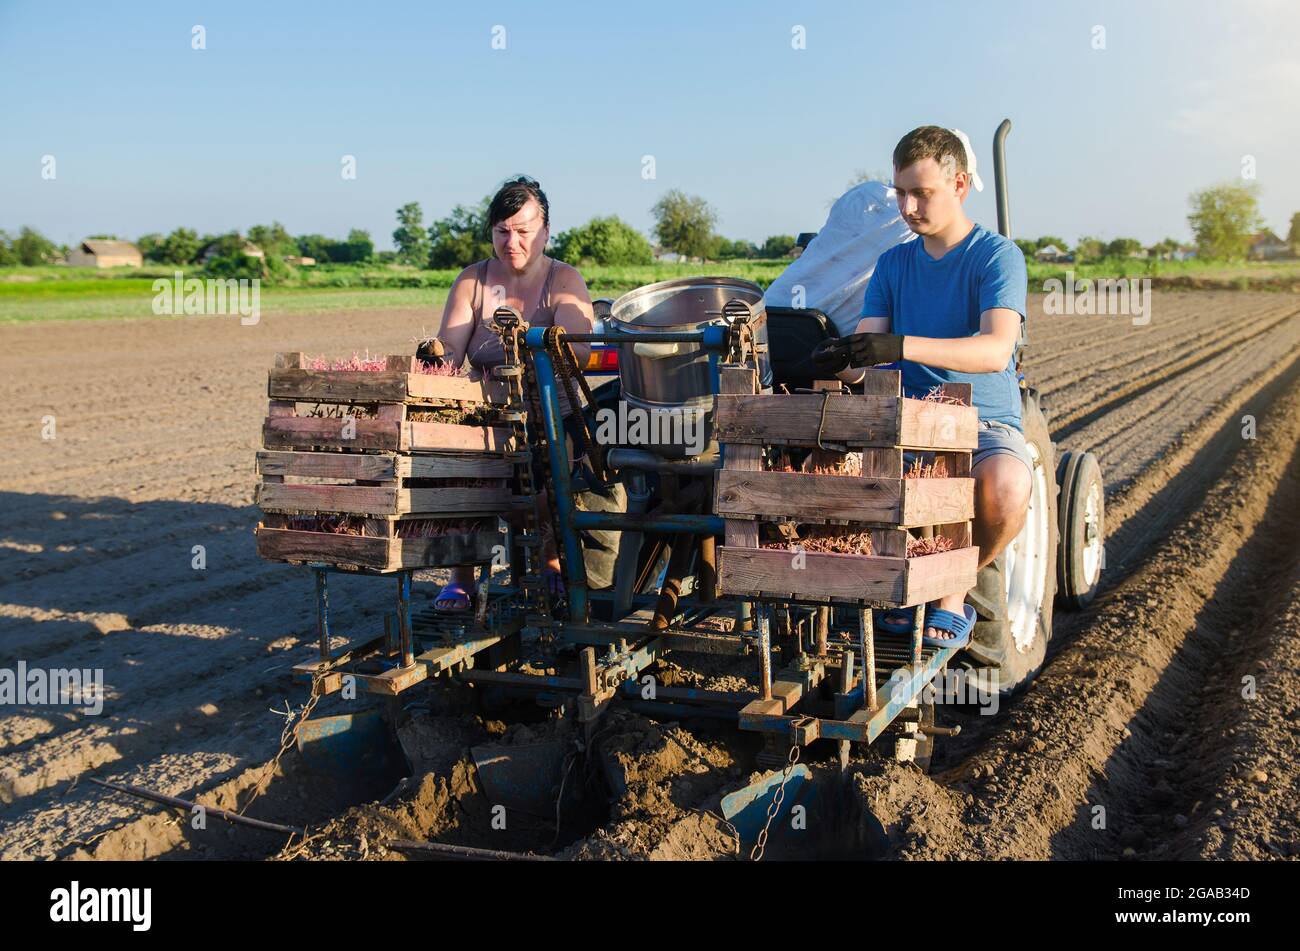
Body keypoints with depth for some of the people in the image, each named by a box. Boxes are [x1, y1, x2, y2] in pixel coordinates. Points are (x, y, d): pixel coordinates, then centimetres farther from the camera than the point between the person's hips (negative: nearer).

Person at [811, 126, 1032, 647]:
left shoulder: (997, 255, -4)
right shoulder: (893, 263, 13)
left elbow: (996, 350, -23)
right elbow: (862, 358, 3)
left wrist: (901, 346, -36)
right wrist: (837, 361, -23)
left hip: (985, 422, -4)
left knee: (1005, 486, -37)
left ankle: (955, 590, -6)